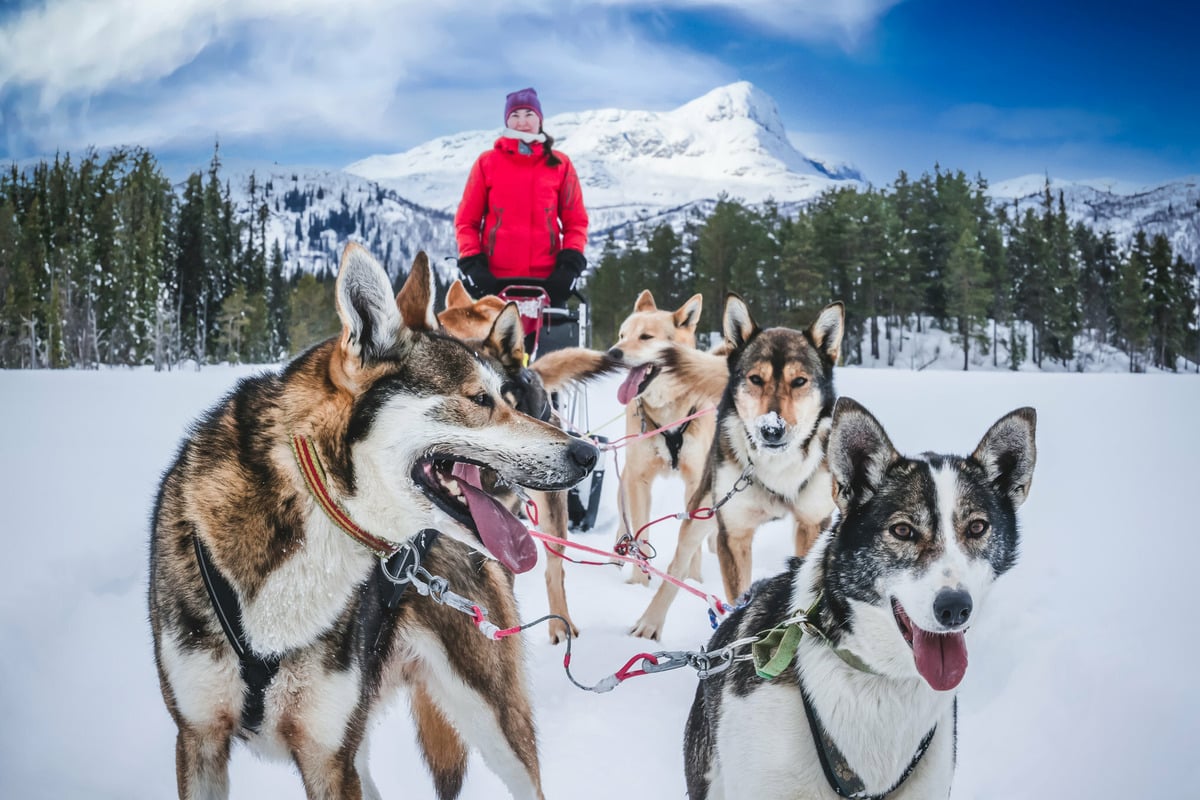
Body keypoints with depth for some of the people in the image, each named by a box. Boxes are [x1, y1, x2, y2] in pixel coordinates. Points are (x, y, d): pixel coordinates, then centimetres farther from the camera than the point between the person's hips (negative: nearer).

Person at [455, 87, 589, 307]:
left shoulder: (560, 165, 11)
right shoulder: (487, 163, 9)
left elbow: (576, 221, 10)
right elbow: (466, 220, 9)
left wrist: (570, 263, -4)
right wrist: (471, 263, -5)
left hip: (548, 279, 1)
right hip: (494, 279, 0)